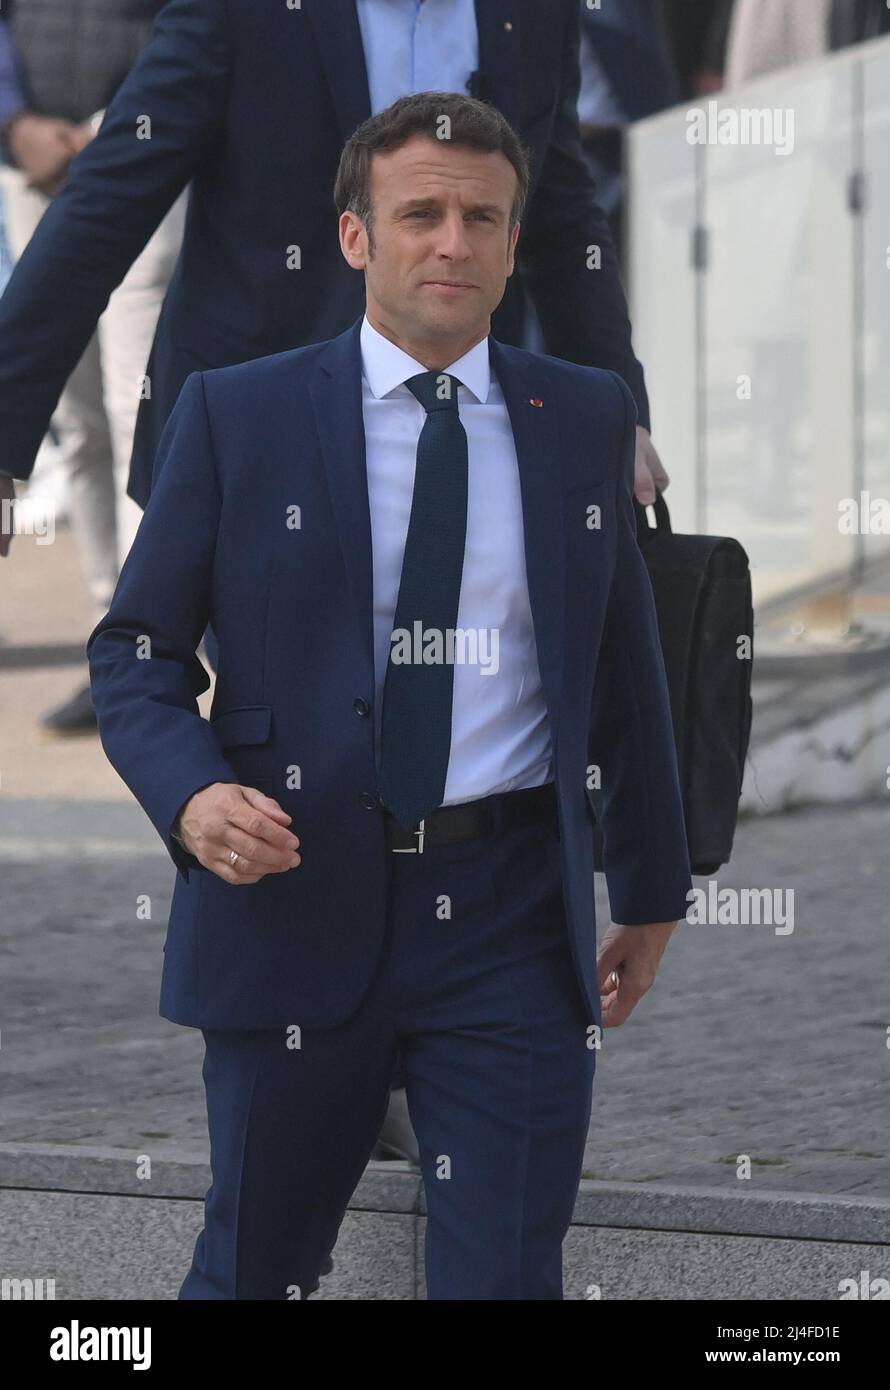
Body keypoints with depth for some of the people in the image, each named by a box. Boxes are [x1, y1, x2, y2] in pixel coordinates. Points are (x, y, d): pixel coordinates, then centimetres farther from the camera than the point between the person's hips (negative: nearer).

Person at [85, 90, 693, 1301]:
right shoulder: (237, 417, 1)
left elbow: (626, 661, 16)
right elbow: (134, 655, 3)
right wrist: (190, 794, -17)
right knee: (253, 1274, 10)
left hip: (514, 919, 1)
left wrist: (653, 886, 20)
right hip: (297, 898, -1)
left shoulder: (587, 420, 8)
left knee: (508, 1278, -2)